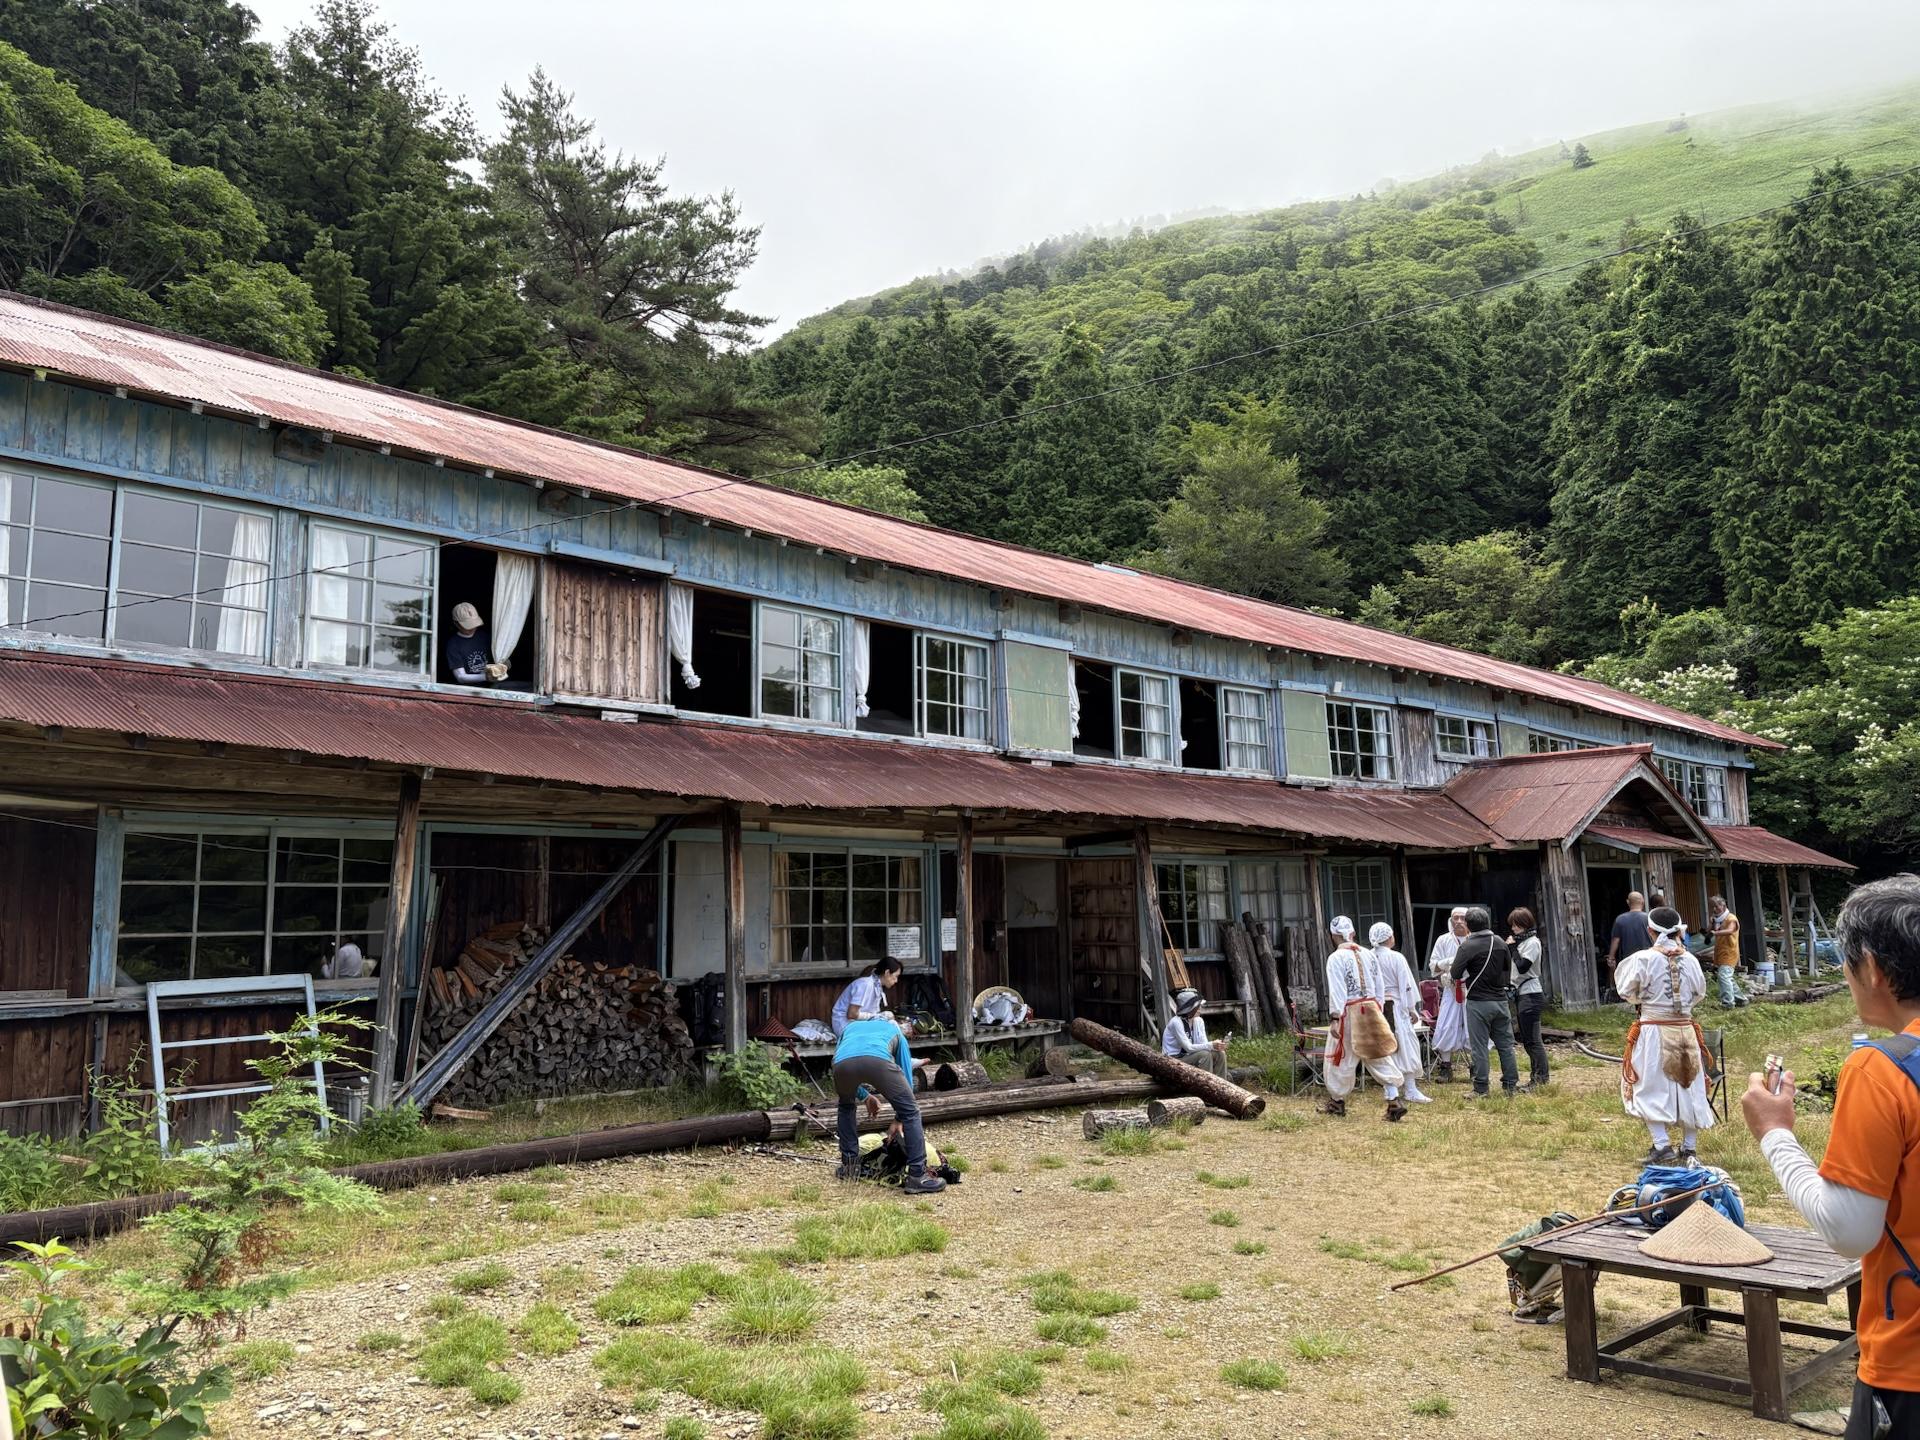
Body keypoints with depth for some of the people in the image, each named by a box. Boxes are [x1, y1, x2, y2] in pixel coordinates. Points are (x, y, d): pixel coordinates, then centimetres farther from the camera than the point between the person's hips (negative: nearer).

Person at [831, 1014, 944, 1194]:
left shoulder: (850, 1027, 46)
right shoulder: (894, 1031, 41)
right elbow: (906, 1076, 38)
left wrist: (865, 1096, 58)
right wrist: (898, 1119, 45)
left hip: (843, 1062, 3)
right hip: (878, 1060, -3)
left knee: (846, 1105, 34)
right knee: (910, 1113, 12)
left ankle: (849, 1166, 34)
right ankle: (917, 1177, 6)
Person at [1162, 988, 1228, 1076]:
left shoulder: (1198, 1021, 3)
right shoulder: (1176, 1022, -20)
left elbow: (1203, 1044, -2)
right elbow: (1188, 1047, -25)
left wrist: (1217, 1045, -24)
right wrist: (1211, 1045, -32)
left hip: (1188, 1057, 8)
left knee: (1220, 1054, -9)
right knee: (1205, 1054, -28)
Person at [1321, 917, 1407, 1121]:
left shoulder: (1336, 958, -10)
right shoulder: (1369, 955, 7)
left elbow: (1337, 990, -16)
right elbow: (1380, 986, 11)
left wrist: (1334, 1018, -16)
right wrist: (1378, 1011, 19)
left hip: (1349, 1012, -5)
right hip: (1372, 1010, 5)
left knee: (1341, 1058, 10)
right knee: (1381, 1057, 7)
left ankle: (1337, 1102, 24)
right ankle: (1394, 1100, -2)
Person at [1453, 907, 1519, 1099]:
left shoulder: (1467, 946, -13)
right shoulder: (1500, 943, 4)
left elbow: (1456, 974, -13)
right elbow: (1508, 969, 15)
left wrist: (1465, 980, 6)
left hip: (1478, 1002, -5)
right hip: (1500, 999, 5)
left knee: (1478, 1046, 1)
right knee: (1505, 1044, 14)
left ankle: (1480, 1089, 4)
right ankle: (1511, 1084, 19)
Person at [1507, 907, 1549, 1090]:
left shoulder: (1532, 942, -12)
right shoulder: (1522, 941, 15)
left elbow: (1522, 967, -20)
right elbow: (1509, 965, 14)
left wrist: (1512, 947, -12)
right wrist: (1510, 947, 2)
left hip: (1530, 995, -10)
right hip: (1522, 994, 10)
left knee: (1533, 1040, -8)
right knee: (1527, 1040, 13)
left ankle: (1541, 1080, -5)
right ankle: (1535, 1077, 19)